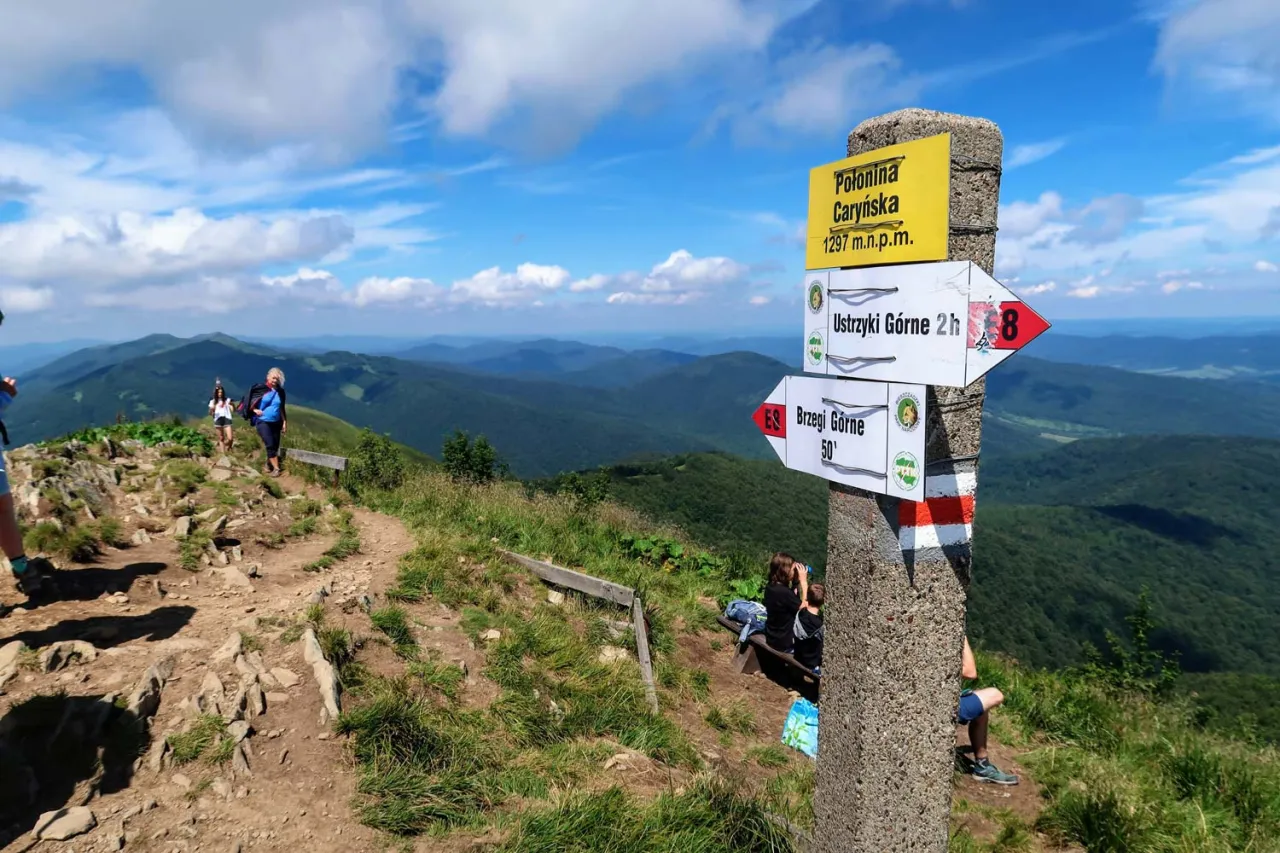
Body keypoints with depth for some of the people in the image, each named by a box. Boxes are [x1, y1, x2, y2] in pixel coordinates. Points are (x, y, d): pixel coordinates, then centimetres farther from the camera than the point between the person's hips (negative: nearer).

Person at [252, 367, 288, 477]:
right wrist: (255, 410, -17)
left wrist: (285, 422, 11)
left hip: (276, 423, 4)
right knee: (270, 445, -13)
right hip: (262, 422, -4)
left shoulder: (280, 392, 6)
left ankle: (269, 466, 24)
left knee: (275, 446, 7)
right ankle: (276, 468, -11)